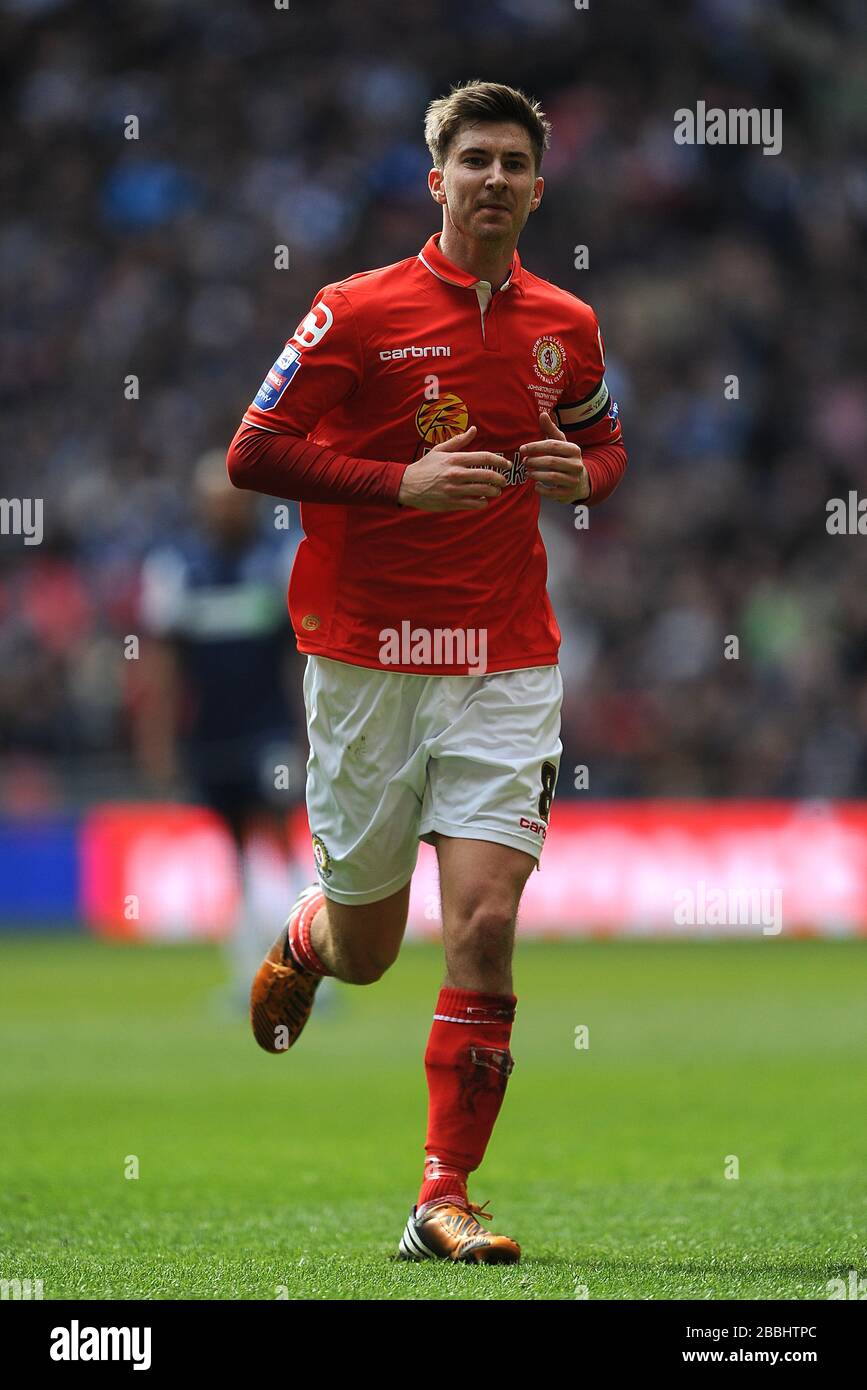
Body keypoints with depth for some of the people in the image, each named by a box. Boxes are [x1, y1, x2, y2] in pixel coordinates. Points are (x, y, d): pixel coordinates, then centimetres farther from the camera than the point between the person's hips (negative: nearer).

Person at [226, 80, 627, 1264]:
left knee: (484, 924, -12)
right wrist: (403, 482, -18)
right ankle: (297, 948, 46)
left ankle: (445, 1198, -5)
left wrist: (580, 476, 0)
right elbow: (253, 455, -7)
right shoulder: (361, 311, -6)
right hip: (366, 656, -2)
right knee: (367, 946, 7)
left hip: (507, 665, 2)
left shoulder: (566, 327, 7)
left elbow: (606, 443, 24)